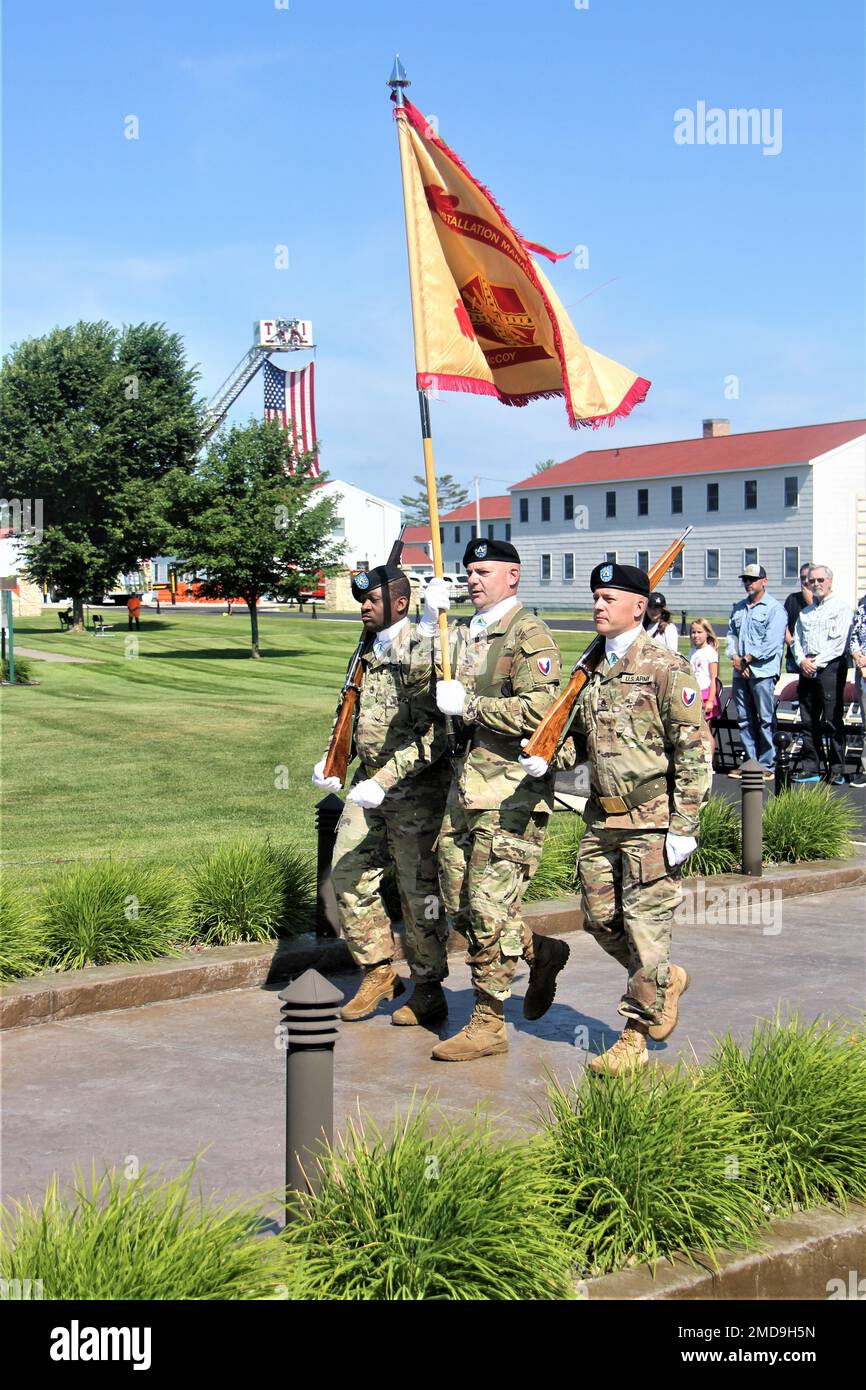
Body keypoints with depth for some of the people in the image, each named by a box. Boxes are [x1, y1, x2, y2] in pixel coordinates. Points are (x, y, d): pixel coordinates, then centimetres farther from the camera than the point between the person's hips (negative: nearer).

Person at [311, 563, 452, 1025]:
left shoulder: (422, 653, -15)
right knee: (348, 874, 7)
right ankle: (378, 971, 22)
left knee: (418, 890, 1)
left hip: (415, 790, -8)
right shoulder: (370, 652, 11)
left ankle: (428, 992, 14)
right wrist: (332, 761, 10)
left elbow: (433, 735, -21)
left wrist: (385, 781, -26)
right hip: (369, 783, 8)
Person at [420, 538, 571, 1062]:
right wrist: (430, 623, 2)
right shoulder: (465, 632, 17)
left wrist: (468, 704, -16)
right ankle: (542, 953, 34)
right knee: (459, 904, 13)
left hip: (512, 791, -9)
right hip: (465, 786, 9)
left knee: (488, 907, -5)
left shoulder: (530, 635, -9)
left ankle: (489, 1024, 5)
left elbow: (538, 711, -20)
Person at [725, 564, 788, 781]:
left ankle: (767, 766, -1)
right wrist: (735, 657, -3)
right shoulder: (738, 608, 19)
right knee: (744, 719, 8)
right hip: (740, 672, 7)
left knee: (766, 720, -4)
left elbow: (772, 643, -11)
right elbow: (731, 634, 15)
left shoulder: (775, 608, -3)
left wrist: (747, 659, -12)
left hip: (763, 671, -6)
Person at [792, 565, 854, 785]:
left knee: (833, 721, -8)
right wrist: (802, 660, -3)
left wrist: (817, 662, -12)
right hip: (807, 669, 6)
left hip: (831, 668, -6)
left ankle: (837, 771, -5)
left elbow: (839, 642, -8)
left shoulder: (841, 608, 1)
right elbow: (797, 640, 17)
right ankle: (810, 768, 9)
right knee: (809, 721, 5)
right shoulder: (805, 612, 22)